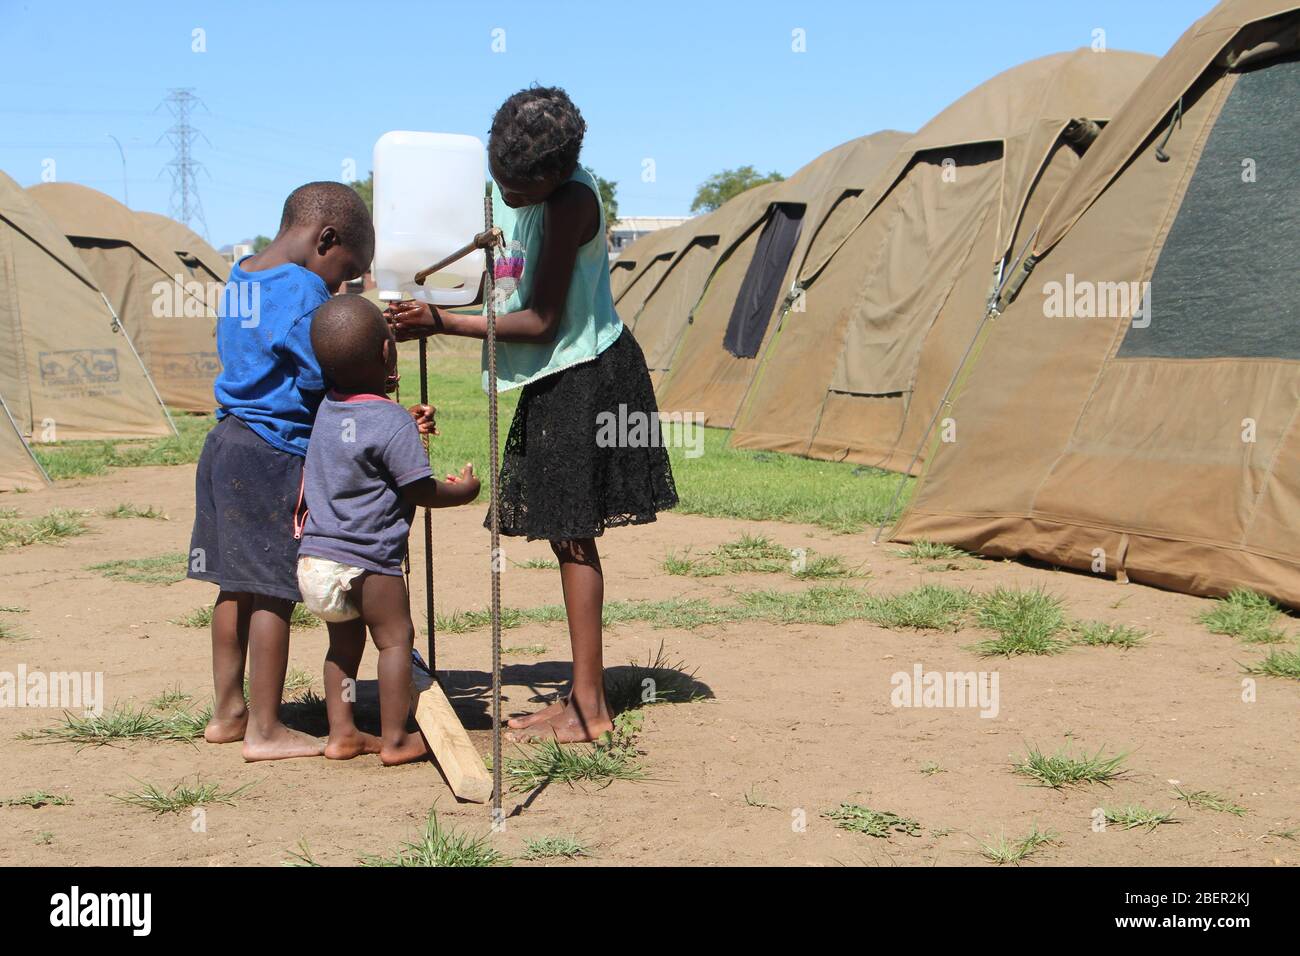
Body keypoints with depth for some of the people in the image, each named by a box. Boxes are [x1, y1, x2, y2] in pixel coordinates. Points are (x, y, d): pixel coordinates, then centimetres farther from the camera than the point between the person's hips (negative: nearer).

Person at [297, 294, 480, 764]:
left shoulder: (325, 410, 6)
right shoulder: (392, 421, -15)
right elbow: (421, 491, -11)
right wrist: (463, 489, 5)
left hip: (313, 558, 7)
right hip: (365, 562, -7)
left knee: (344, 641, 19)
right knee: (395, 638, 3)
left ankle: (341, 732, 21)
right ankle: (395, 739, 4)